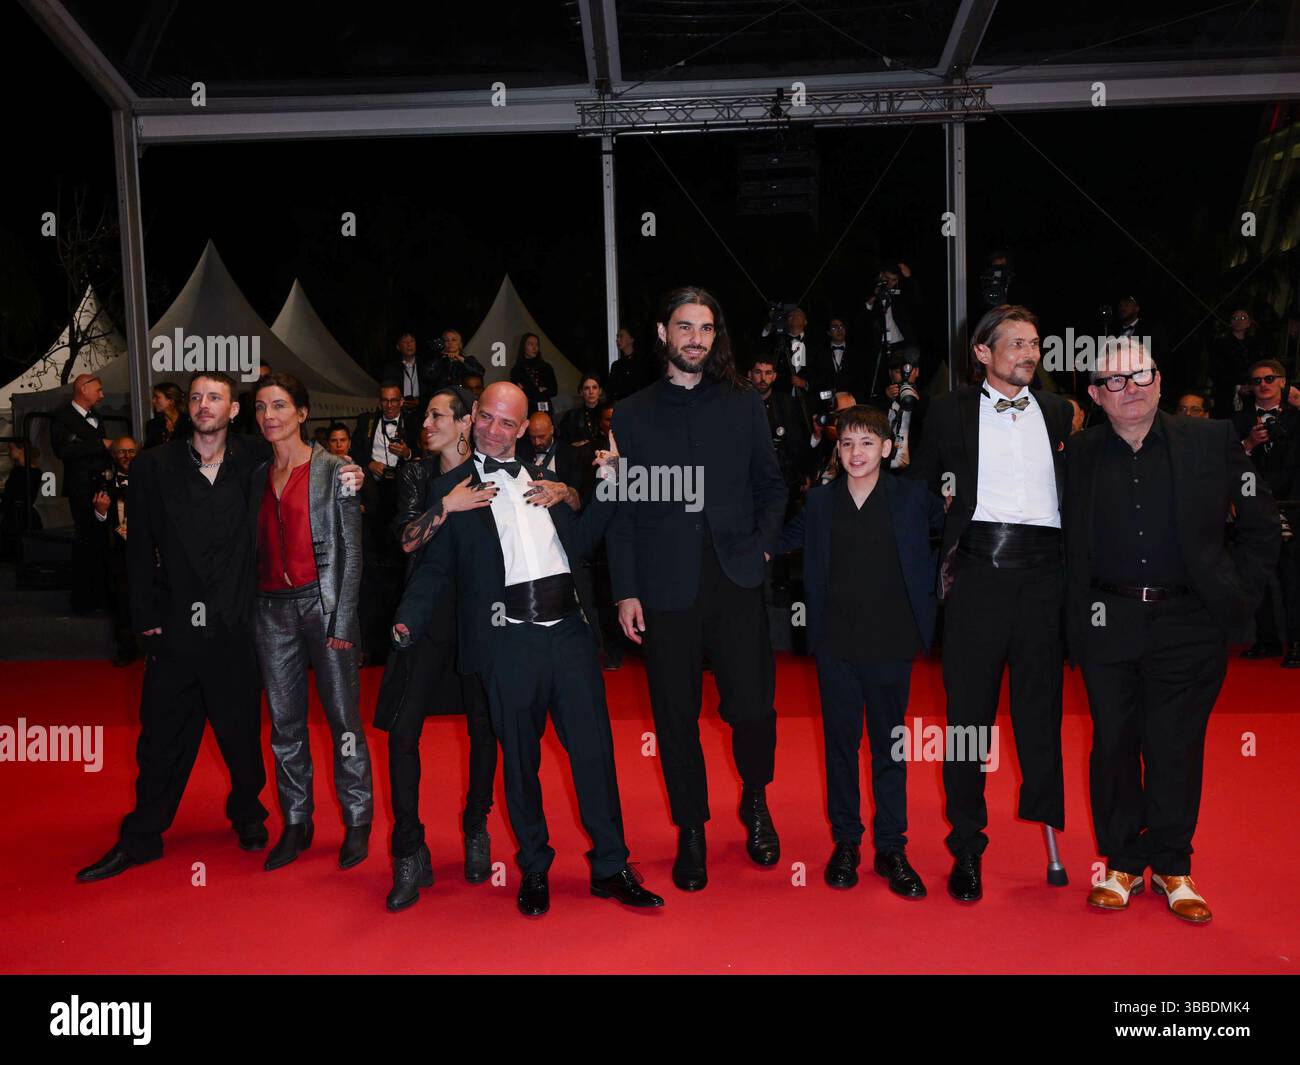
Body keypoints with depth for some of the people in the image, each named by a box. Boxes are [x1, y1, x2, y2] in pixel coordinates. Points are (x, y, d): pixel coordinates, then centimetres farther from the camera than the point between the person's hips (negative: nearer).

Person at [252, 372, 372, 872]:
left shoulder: (334, 470, -2)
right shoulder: (258, 476, 12)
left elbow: (351, 550, -5)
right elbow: (256, 547, 13)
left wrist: (342, 621, -10)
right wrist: (250, 605, 4)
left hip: (322, 601, -4)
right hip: (271, 607, 5)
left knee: (343, 716, 0)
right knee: (284, 722, 9)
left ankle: (357, 821, 14)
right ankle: (295, 822, 21)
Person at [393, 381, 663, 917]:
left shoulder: (543, 475, 17)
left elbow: (576, 543, 16)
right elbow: (434, 566, 1)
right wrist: (408, 621, -14)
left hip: (568, 629, 3)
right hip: (507, 637, -3)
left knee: (594, 746, 5)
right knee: (520, 758, 7)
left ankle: (611, 867, 18)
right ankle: (534, 869, 25)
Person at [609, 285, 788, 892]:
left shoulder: (742, 404, 13)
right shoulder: (632, 415, 9)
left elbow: (771, 485, 15)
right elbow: (622, 509, 6)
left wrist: (764, 544, -2)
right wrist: (626, 591, 0)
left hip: (736, 580, 0)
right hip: (666, 587, 0)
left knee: (752, 708, -6)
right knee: (676, 717, 5)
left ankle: (755, 802, 25)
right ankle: (691, 831, 24)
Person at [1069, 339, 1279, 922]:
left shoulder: (1212, 440, 0)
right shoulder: (1078, 454, 3)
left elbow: (1261, 524, 5)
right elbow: (1064, 544, 9)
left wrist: (1238, 595, -1)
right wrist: (1077, 612, 1)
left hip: (1189, 626, -1)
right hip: (1108, 628, 1)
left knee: (1177, 750, 7)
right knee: (1113, 745, 8)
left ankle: (1171, 868, 25)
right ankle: (1120, 863, 24)